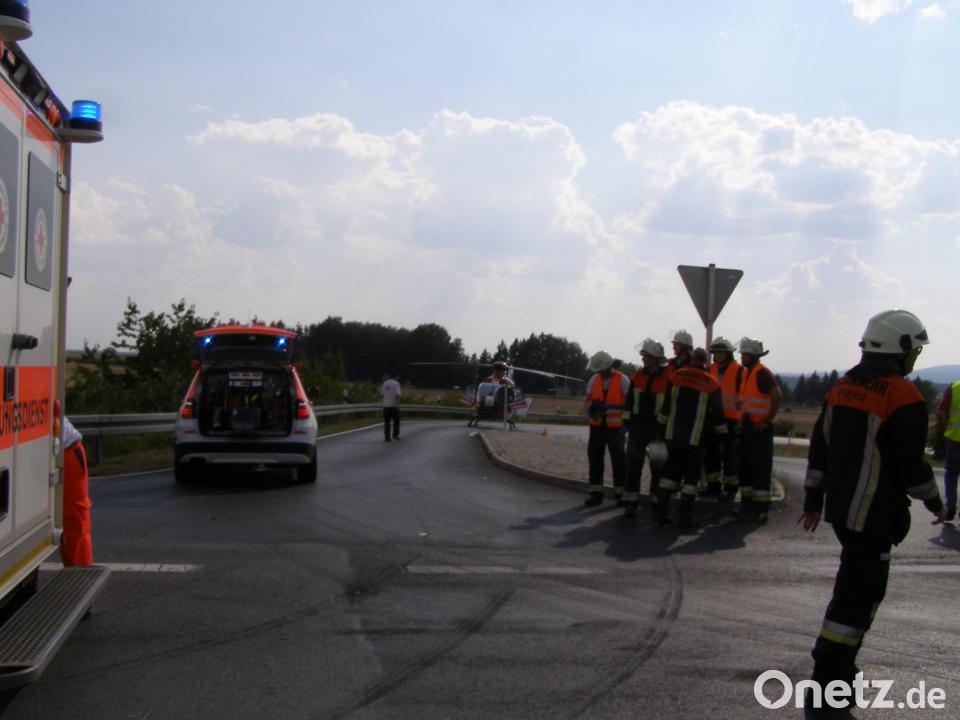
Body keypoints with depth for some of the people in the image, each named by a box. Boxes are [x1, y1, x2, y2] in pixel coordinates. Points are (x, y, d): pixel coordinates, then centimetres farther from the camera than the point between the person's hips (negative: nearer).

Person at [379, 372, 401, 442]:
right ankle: (395, 435, 8)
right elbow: (397, 395, -19)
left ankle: (387, 437, 2)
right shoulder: (396, 384, -9)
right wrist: (398, 404, -14)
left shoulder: (384, 383, 6)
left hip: (386, 405, 4)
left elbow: (381, 395, 11)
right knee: (396, 421, 13)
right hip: (394, 405, -4)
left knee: (387, 422, 6)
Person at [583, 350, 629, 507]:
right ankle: (595, 494, 12)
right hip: (597, 426, 4)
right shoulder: (594, 379, 7)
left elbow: (628, 403, -12)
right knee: (595, 458, 5)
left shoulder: (622, 380, -6)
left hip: (615, 427, -4)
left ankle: (620, 494, 9)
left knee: (618, 459, 0)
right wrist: (590, 409, -14)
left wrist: (609, 406, -24)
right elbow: (588, 401, 9)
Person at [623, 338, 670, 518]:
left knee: (658, 468, 6)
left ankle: (657, 502, 15)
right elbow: (629, 399, 10)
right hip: (638, 427, 3)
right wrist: (627, 421, 8)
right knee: (633, 465, 2)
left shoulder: (668, 377, -9)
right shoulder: (638, 375, 3)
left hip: (658, 429, -3)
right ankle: (631, 502, 7)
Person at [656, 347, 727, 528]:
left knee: (671, 470, 12)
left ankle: (661, 511, 10)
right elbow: (717, 412, 0)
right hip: (695, 437, -3)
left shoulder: (676, 376, 1)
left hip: (673, 434, 3)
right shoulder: (711, 383, -5)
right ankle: (684, 515, 2)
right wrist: (722, 433, 13)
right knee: (691, 473, 4)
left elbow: (666, 404, 6)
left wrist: (662, 423, 19)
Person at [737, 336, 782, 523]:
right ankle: (747, 504, 23)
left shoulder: (762, 373, -14)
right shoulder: (747, 373, 15)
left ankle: (761, 510, -3)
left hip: (760, 429, -10)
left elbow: (777, 395, -25)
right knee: (745, 467, 14)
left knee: (760, 469, -6)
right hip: (747, 427, 10)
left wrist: (768, 421, -22)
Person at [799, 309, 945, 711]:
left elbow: (819, 448, 12)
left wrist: (813, 500, 18)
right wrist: (935, 502, 2)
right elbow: (910, 463, -15)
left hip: (841, 508, 8)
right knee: (858, 593, -3)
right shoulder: (903, 397, -16)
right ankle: (826, 686, -2)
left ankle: (839, 667, 28)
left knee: (862, 586, 21)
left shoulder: (843, 387, 8)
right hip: (874, 515, -8)